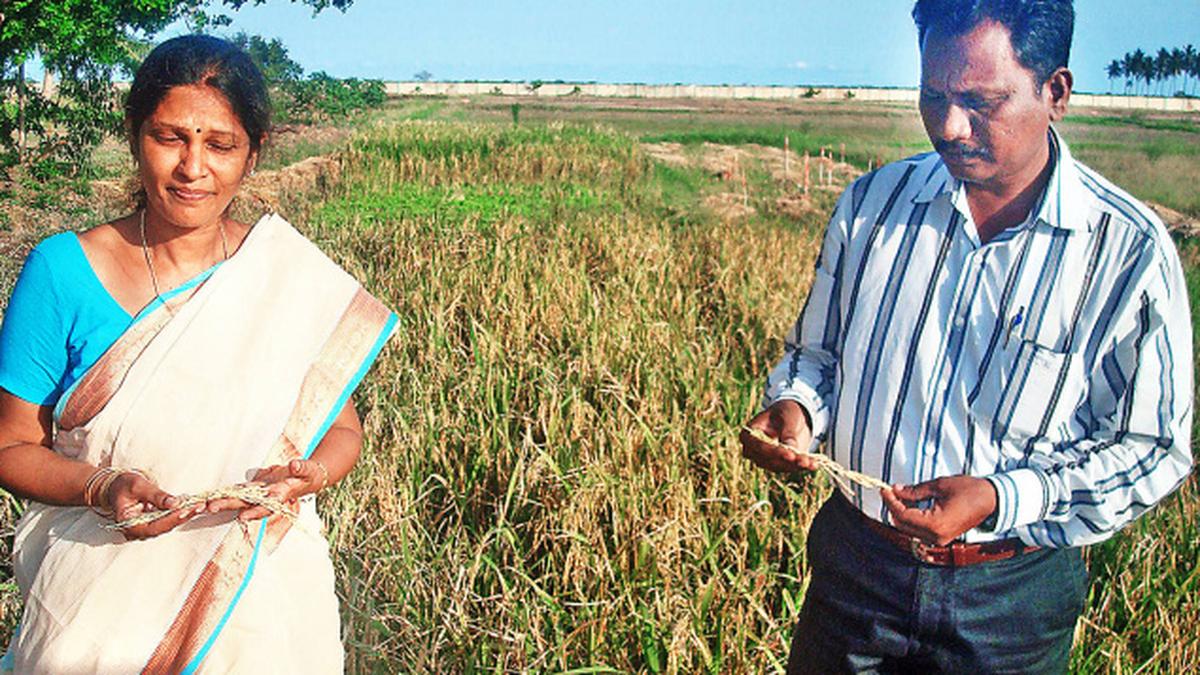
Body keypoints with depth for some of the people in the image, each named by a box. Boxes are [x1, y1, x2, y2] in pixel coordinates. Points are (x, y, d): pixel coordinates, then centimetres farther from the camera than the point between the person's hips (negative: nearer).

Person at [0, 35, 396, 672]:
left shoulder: (294, 277, -5)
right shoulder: (62, 272, -9)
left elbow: (341, 427, 2)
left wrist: (308, 473, -19)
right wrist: (102, 489, -23)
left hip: (264, 599, 1)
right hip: (99, 597, -1)